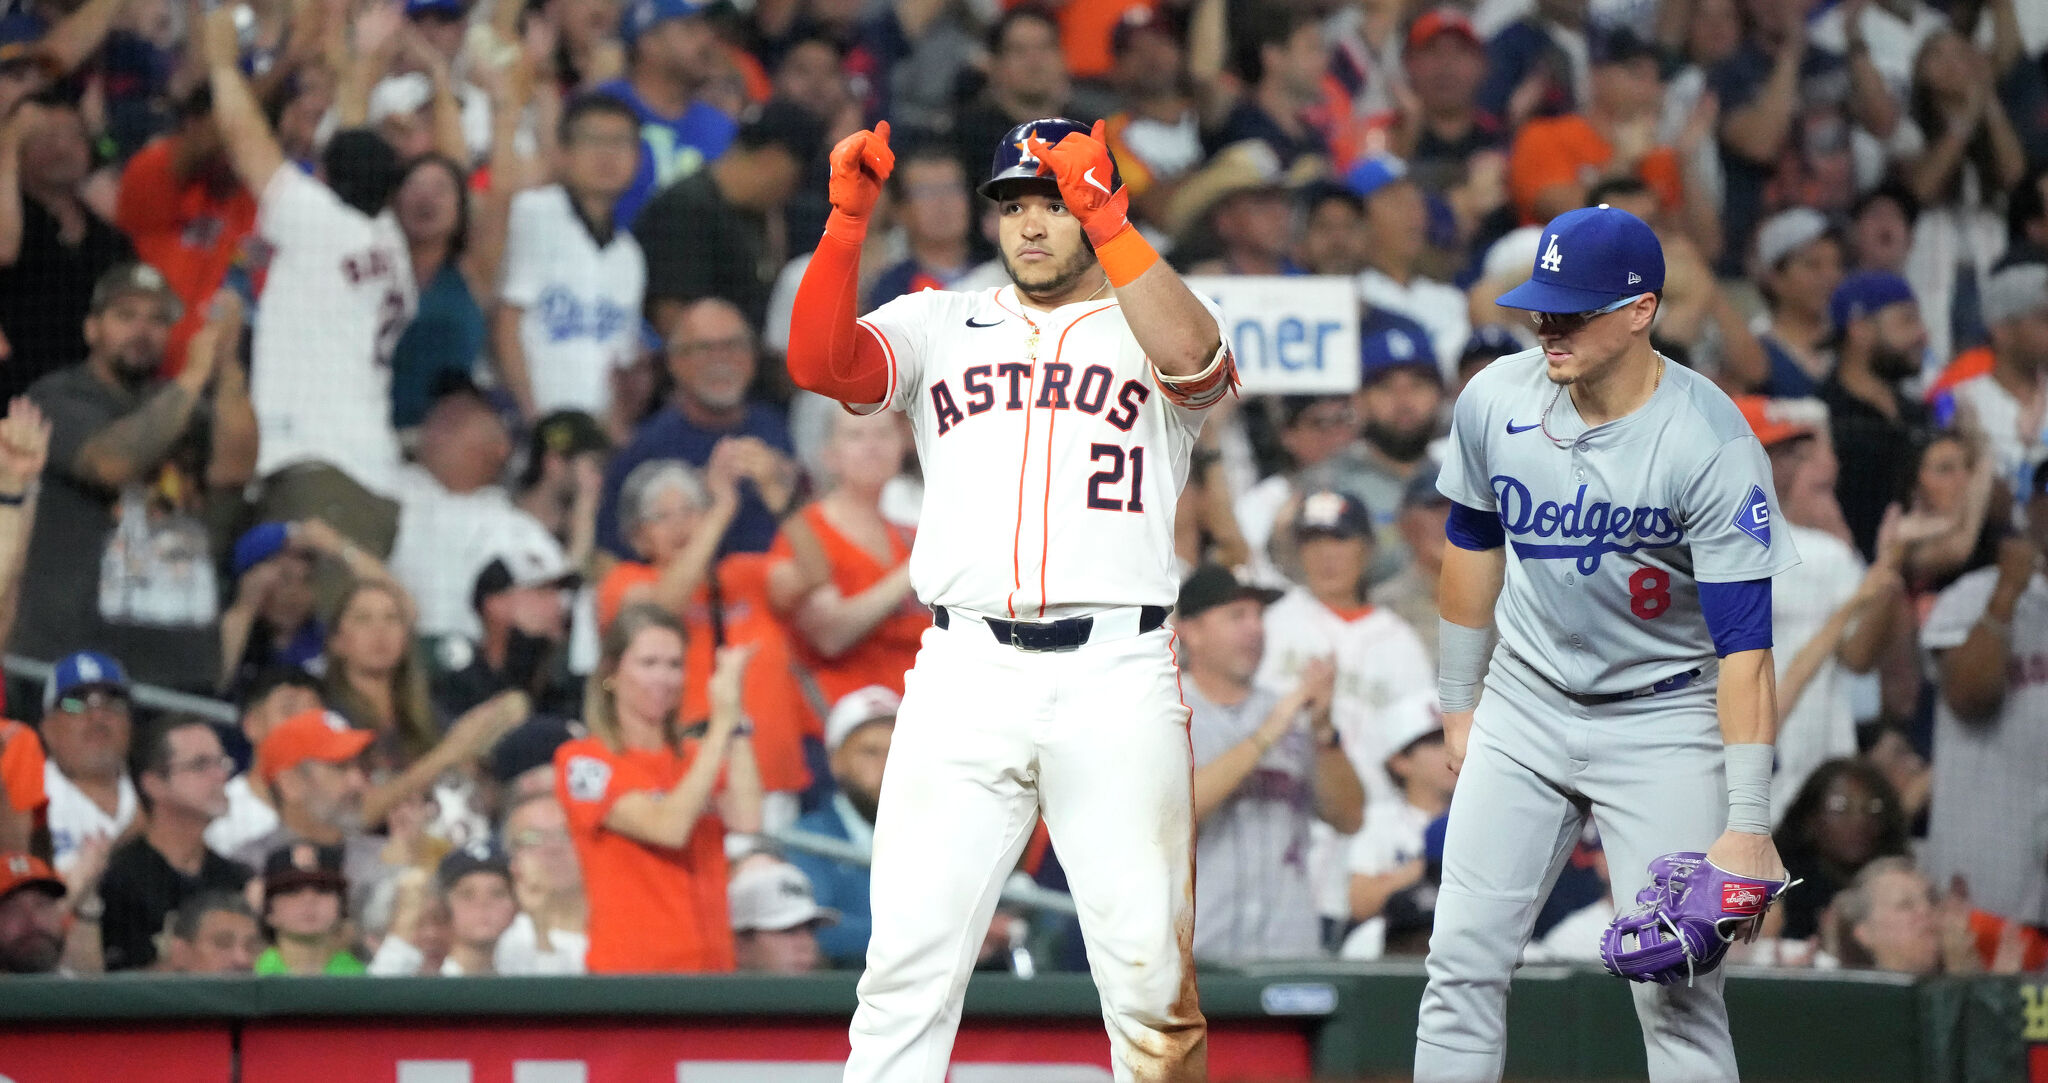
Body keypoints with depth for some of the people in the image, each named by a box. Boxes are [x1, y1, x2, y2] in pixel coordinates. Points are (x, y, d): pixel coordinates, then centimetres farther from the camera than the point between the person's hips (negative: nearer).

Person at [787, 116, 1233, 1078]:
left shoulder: (1145, 328, 12)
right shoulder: (940, 325, 18)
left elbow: (1192, 357, -12)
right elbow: (819, 363, 1)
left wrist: (1104, 218, -19)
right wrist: (848, 217, -10)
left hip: (1116, 678, -1)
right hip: (963, 674, 1)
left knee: (1149, 971, -3)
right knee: (909, 963, -6)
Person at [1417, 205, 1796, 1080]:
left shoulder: (1712, 445, -22)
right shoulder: (1496, 400, -7)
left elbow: (1745, 646, -22)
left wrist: (1748, 826, -27)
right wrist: (1458, 703, 17)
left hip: (1664, 720, -4)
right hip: (1527, 706, 4)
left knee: (1677, 992, -9)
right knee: (1463, 960, -1)